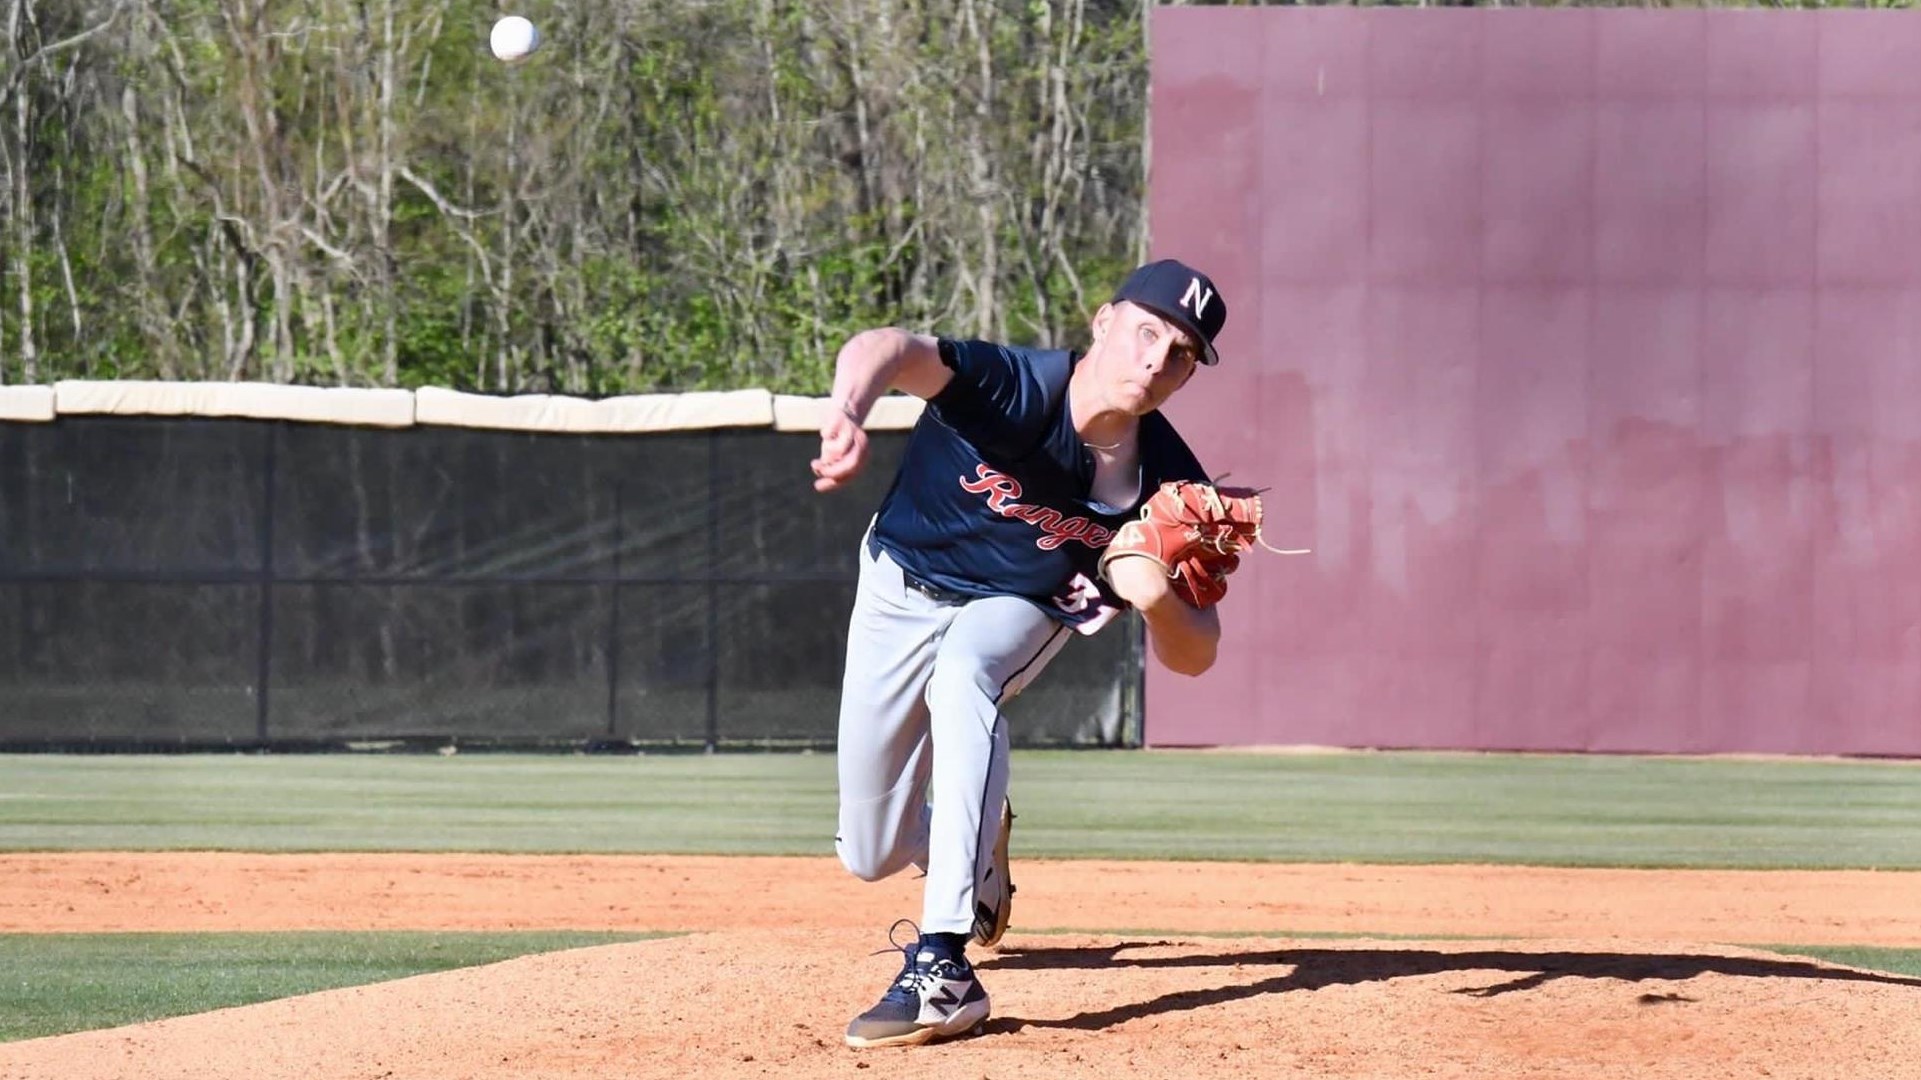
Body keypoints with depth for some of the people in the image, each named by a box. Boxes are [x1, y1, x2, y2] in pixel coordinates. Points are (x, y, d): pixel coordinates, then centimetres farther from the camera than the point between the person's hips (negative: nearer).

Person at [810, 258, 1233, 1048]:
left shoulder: (1167, 483, -24)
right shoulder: (1016, 388, -33)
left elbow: (1193, 659, -18)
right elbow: (890, 349, -54)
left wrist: (1157, 600, -41)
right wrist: (849, 413, -77)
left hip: (1020, 610, 0)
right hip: (902, 589, 0)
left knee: (964, 669, -38)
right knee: (871, 856, 7)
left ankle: (943, 969, -42)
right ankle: (980, 831, 48)